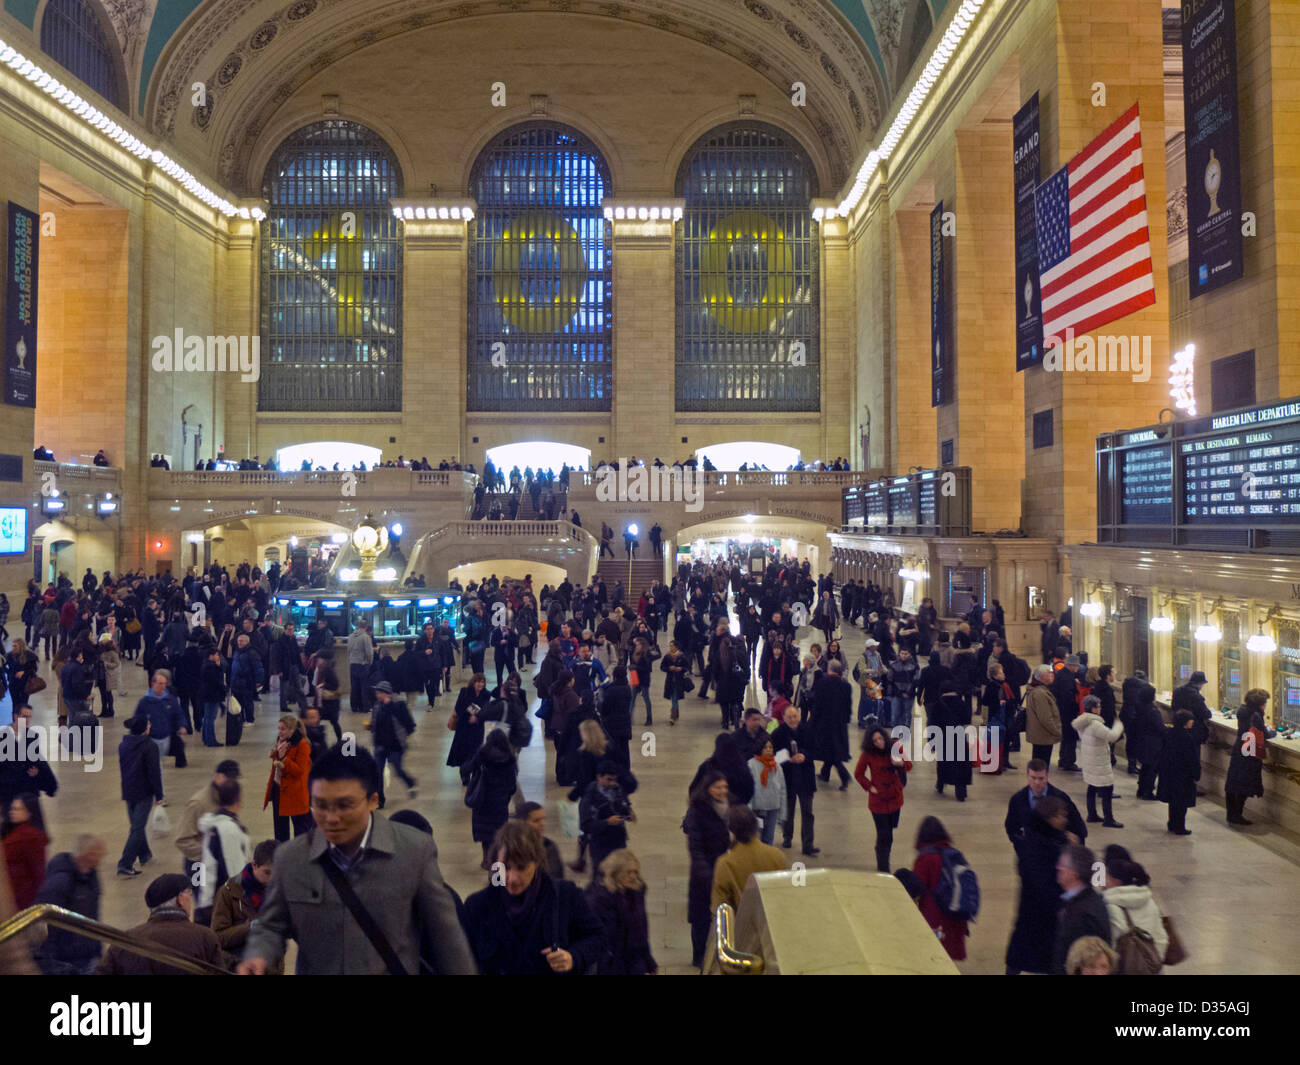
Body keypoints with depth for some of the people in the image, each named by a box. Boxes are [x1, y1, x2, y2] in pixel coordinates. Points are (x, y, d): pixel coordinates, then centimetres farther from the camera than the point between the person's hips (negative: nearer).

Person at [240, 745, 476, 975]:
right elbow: (271, 926, 1)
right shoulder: (289, 858, -9)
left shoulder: (415, 851, -16)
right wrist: (258, 957, -17)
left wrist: (462, 971, -3)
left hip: (394, 969, -2)